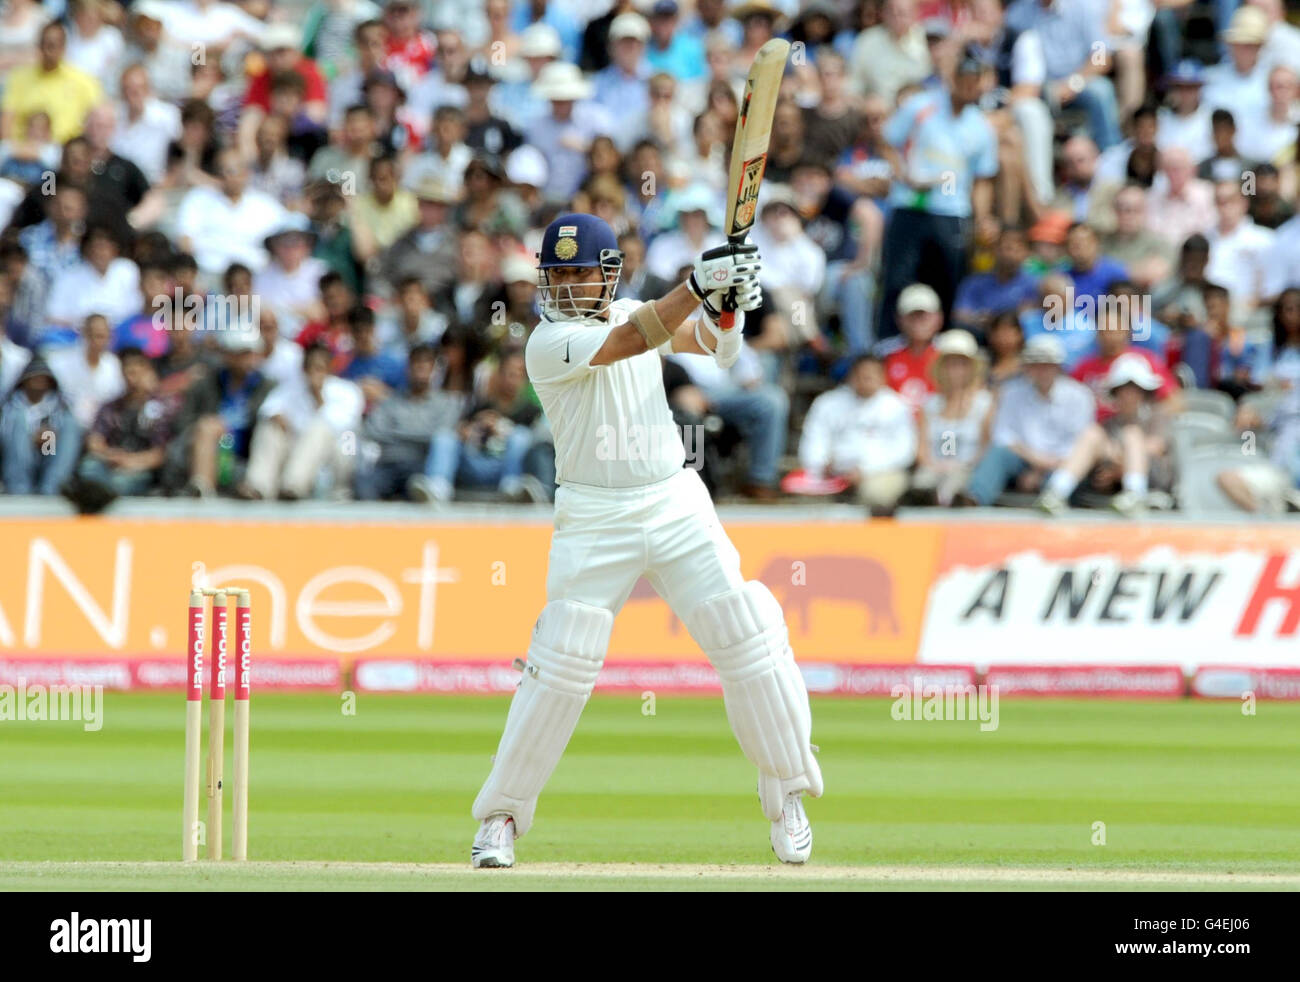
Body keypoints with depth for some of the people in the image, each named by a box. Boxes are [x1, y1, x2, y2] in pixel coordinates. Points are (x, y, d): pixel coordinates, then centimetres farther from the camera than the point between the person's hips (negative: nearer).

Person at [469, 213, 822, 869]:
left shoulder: (637, 311, 8)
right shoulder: (550, 342, -11)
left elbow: (716, 348, 5)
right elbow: (628, 342, -26)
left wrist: (725, 304, -17)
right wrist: (698, 283, -33)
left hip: (677, 506, 4)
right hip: (594, 519, -4)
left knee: (748, 642, -3)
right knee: (561, 663, -10)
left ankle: (787, 794, 11)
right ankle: (501, 814, 3)